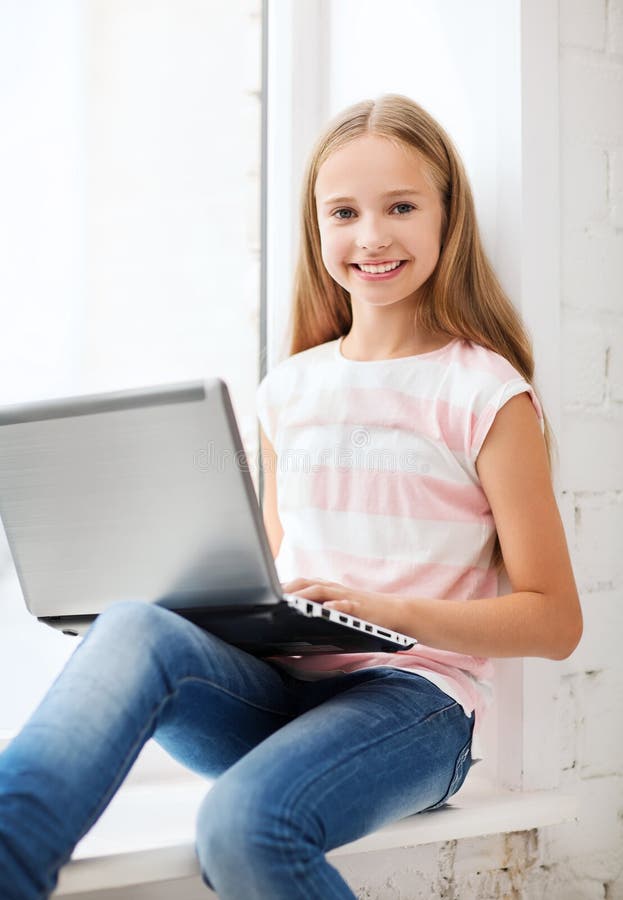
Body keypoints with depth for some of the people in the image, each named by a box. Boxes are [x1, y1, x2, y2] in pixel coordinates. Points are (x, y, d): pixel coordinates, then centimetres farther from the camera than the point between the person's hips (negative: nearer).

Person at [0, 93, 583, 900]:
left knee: (244, 822, -36)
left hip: (411, 695, -4)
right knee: (135, 628, -30)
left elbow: (554, 621, -1)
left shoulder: (485, 393, -1)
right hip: (281, 684, 4)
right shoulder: (288, 390, 14)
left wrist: (395, 611, -16)